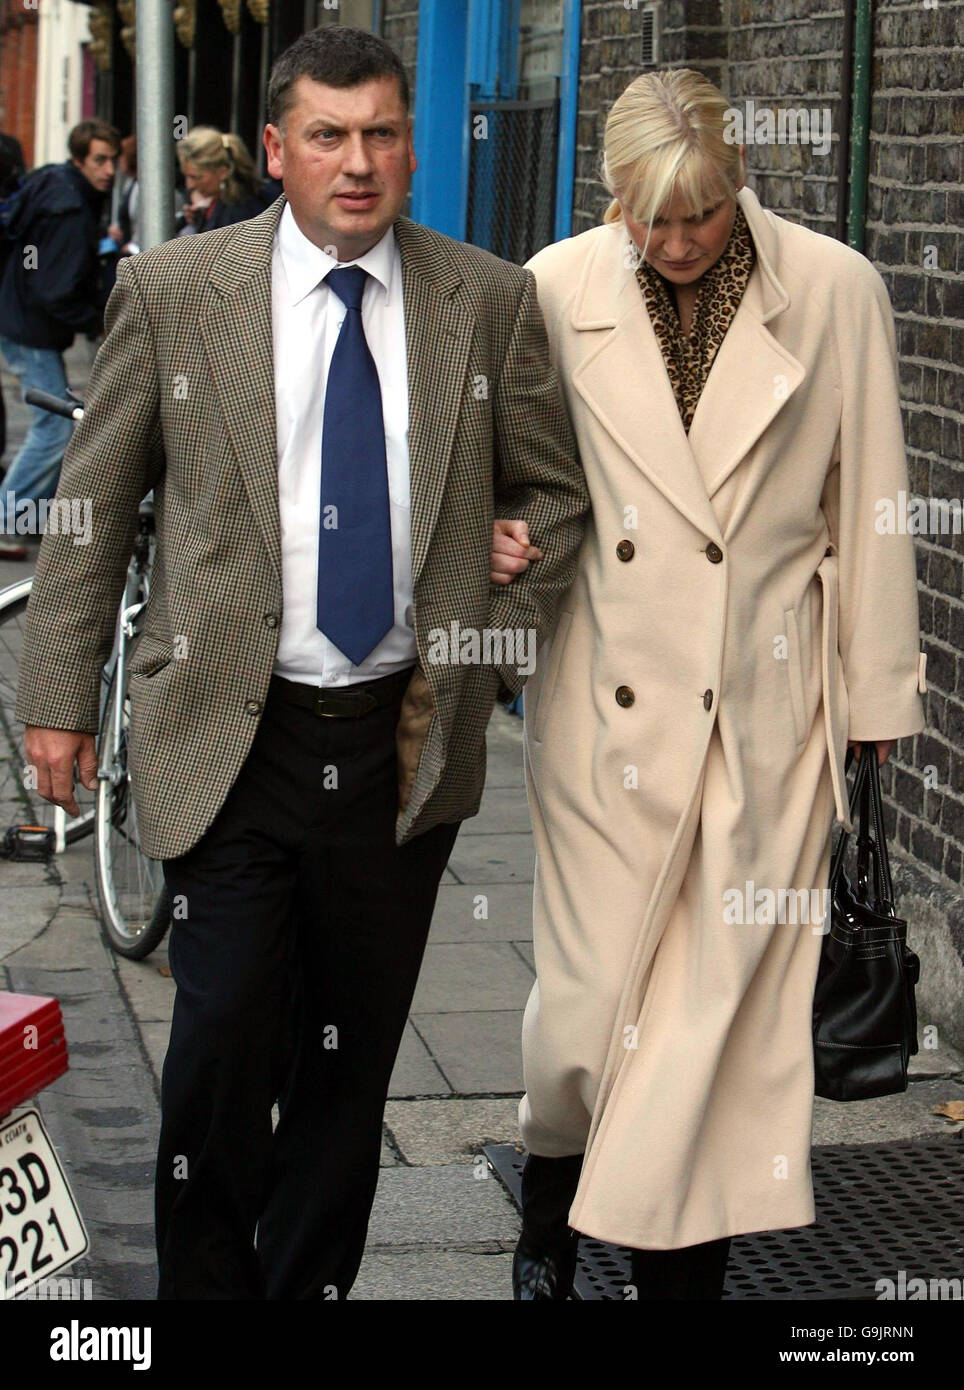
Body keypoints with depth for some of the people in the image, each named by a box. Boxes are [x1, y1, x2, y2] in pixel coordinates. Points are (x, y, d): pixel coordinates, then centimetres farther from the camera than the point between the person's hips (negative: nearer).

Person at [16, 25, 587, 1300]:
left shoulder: (490, 302, 2)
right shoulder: (172, 292, -1)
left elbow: (554, 495, 13)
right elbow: (94, 506, 5)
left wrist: (491, 652, 1)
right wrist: (61, 694, 4)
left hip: (405, 739, 2)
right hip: (235, 734, -2)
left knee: (353, 1053, 11)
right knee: (223, 1044, -7)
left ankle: (310, 1283, 27)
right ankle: (204, 1285, 12)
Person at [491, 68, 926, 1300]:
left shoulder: (834, 291, -3)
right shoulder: (556, 288, -1)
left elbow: (866, 509, 3)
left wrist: (876, 697, 6)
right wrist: (502, 535, -8)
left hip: (766, 706, -1)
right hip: (607, 694, 1)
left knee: (728, 994, 0)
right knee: (588, 980, 5)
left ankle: (686, 1262, 16)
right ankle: (551, 1200, 35)